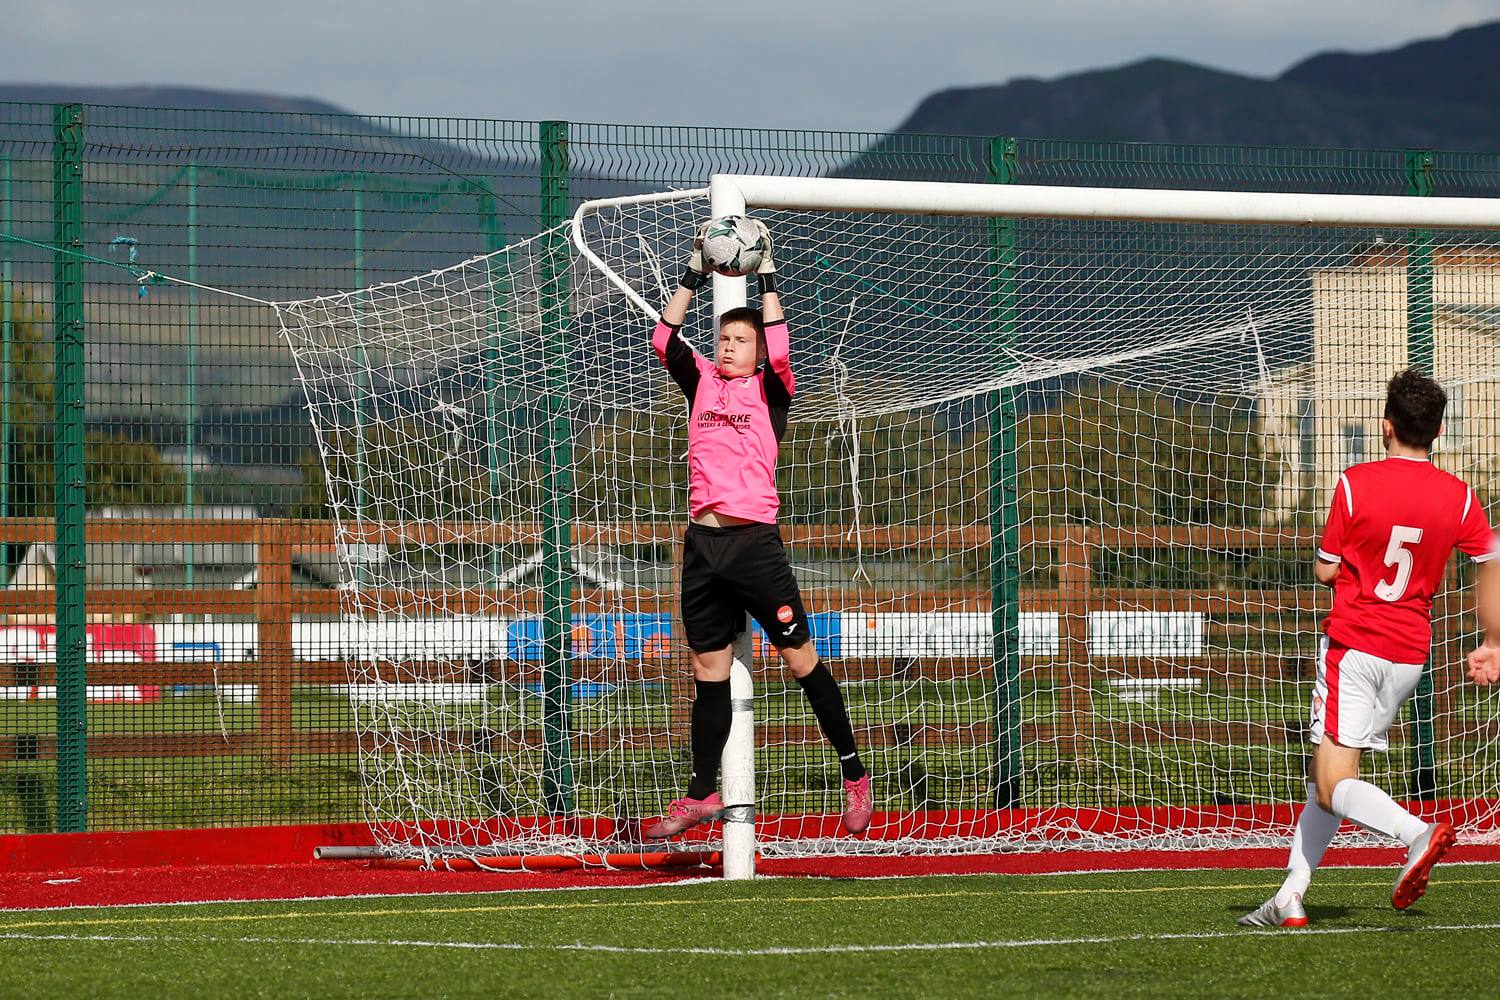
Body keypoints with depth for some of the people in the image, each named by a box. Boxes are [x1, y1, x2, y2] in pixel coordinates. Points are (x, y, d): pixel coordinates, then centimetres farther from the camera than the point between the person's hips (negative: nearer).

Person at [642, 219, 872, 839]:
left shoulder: (769, 390, 4)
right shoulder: (701, 383, 15)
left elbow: (778, 351, -14)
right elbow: (664, 340, 6)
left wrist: (766, 278, -7)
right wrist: (694, 275, 6)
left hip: (755, 539, -4)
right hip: (703, 543, 4)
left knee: (800, 657, -3)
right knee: (709, 672, 9)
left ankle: (853, 773, 6)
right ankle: (702, 794, 14)